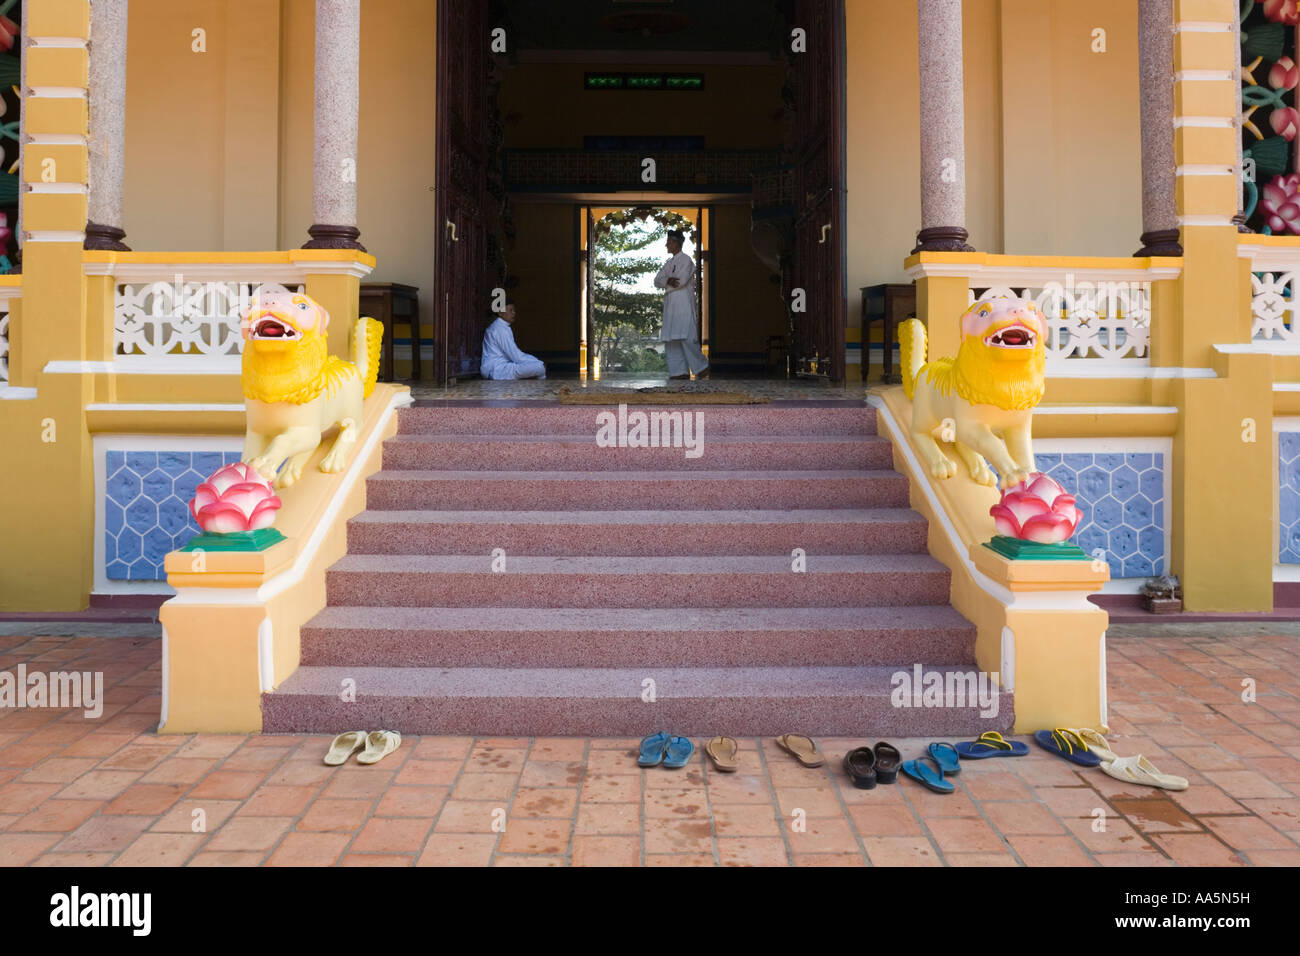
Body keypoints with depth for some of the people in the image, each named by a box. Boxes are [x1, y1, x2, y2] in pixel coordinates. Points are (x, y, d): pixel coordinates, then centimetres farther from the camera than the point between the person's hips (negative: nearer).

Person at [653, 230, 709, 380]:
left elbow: (681, 281, -14)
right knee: (670, 340, 1)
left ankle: (701, 368, -5)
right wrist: (669, 281, -10)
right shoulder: (669, 262, 21)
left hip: (684, 304, -8)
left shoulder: (686, 260, -2)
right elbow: (657, 281, 10)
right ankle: (679, 372, 2)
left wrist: (666, 284, 2)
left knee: (686, 338, -15)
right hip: (670, 305, 8)